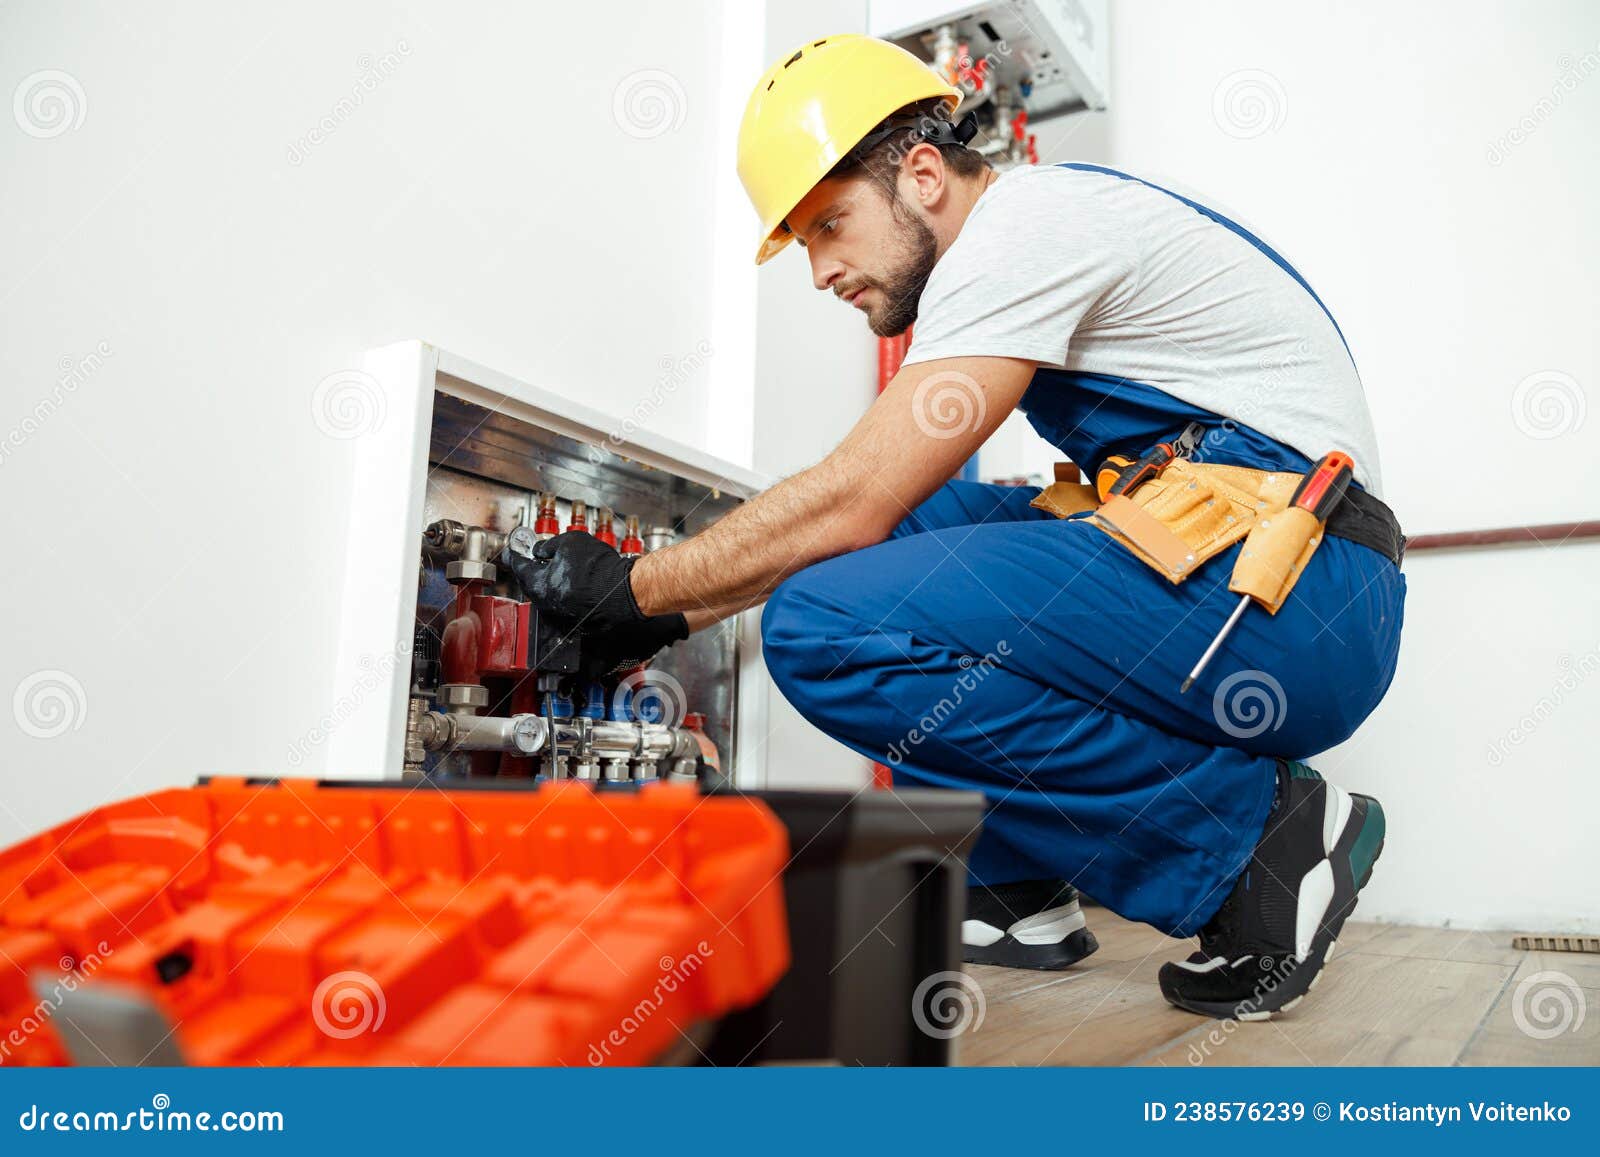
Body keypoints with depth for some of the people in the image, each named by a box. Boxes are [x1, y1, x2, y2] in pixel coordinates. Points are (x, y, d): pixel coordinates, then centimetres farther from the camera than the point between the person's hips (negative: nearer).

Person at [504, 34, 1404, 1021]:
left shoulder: (1025, 219, -9)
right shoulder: (1036, 240, 21)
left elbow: (849, 504, -15)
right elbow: (876, 508, 20)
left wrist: (635, 589, -1)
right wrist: (674, 615, 19)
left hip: (1303, 604, -10)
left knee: (829, 629, -22)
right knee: (907, 522, 13)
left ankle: (1258, 832, -10)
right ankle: (1016, 894, 10)